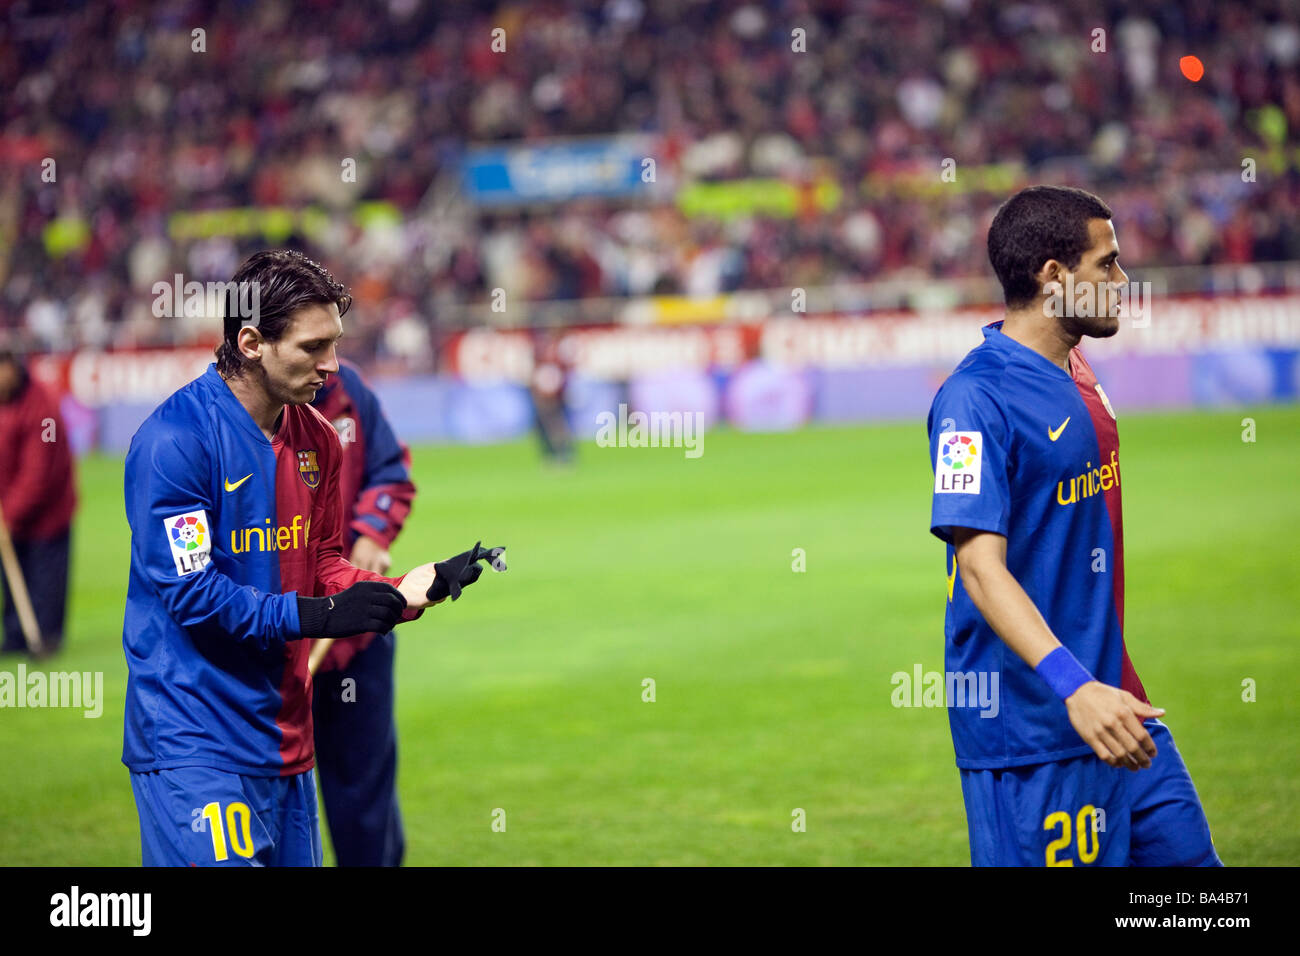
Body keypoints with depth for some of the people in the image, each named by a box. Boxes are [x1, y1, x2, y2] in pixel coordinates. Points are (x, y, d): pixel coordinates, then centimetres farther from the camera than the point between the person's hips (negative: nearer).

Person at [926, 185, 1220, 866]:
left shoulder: (1078, 378, 14)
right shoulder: (975, 397, -16)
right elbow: (981, 567, -24)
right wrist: (1073, 686, -36)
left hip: (1116, 708, 9)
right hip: (1028, 727, -9)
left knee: (1185, 855, 7)